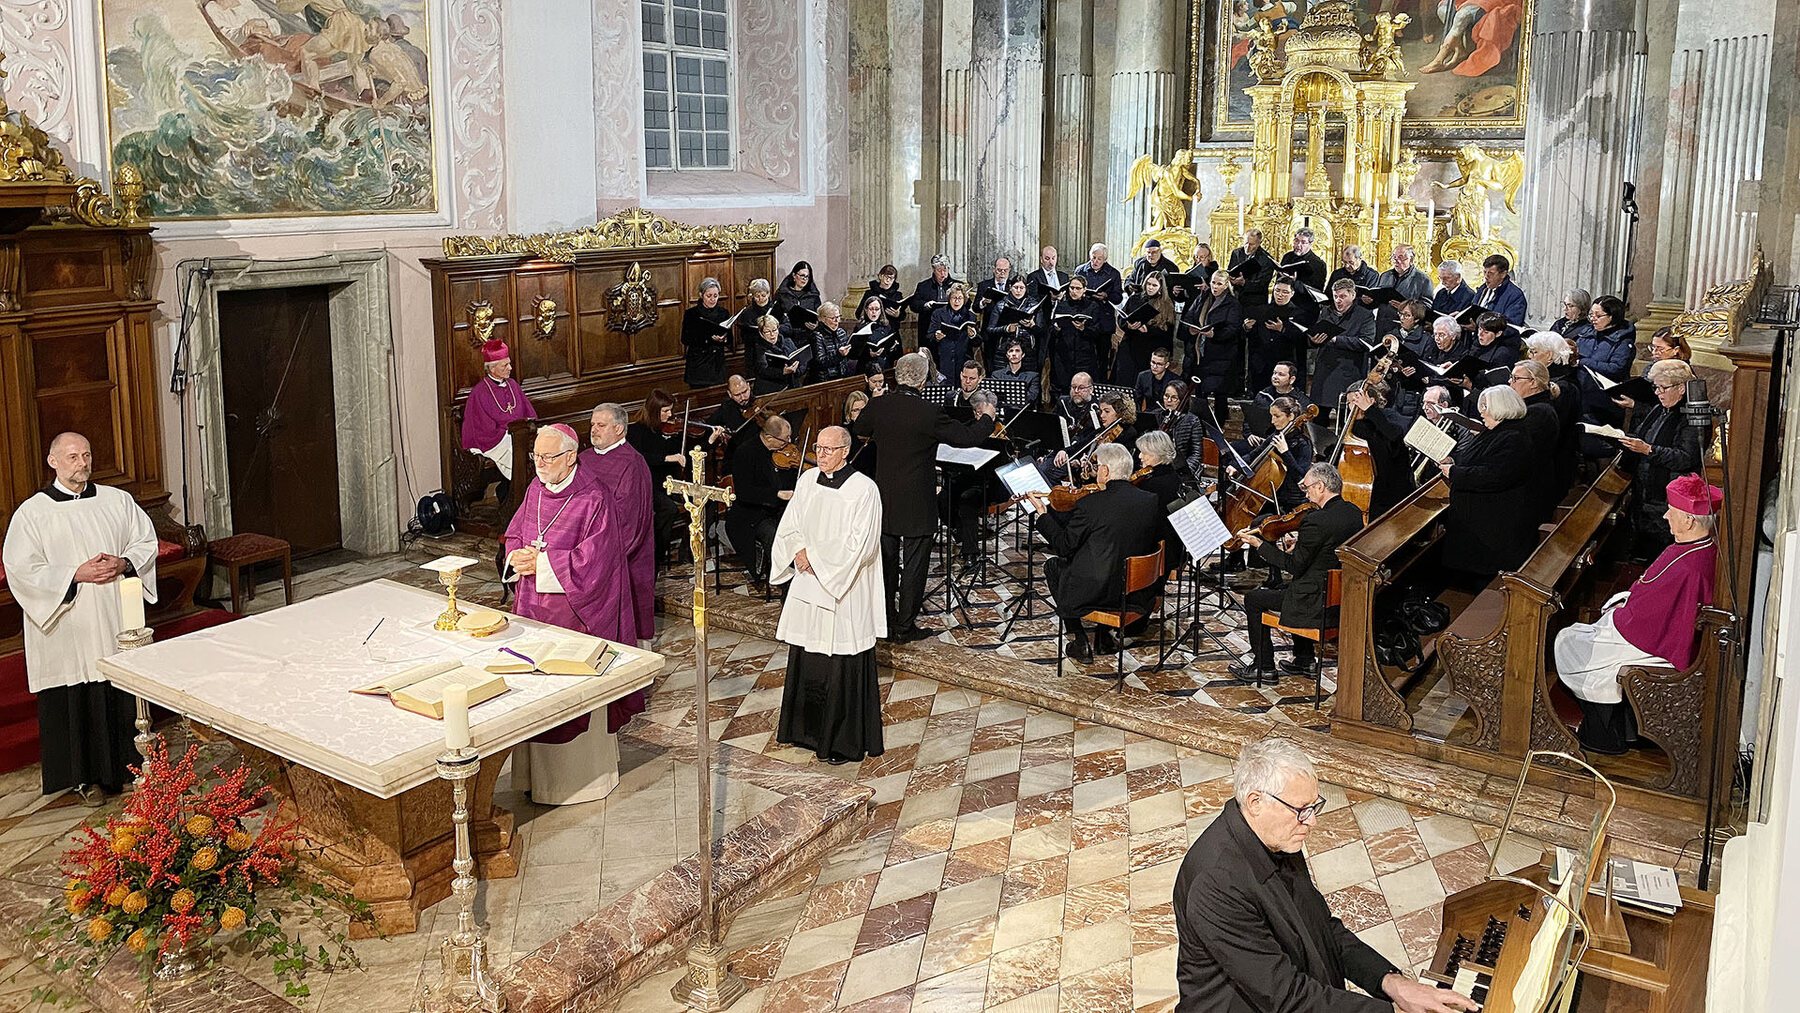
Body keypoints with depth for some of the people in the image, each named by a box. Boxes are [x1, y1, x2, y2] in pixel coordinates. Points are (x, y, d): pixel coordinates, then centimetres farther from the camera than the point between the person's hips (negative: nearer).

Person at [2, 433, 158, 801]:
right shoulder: (31, 513, -4)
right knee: (76, 700, 4)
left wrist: (124, 563, -10)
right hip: (68, 629, -3)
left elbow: (147, 541, 10)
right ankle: (86, 776, 17)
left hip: (116, 622, 3)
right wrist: (76, 574, -17)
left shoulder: (117, 500, 5)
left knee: (125, 694, 9)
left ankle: (129, 762, 25)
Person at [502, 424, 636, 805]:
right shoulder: (536, 489, 5)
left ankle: (582, 772, 16)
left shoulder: (593, 499, -16)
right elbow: (514, 536, 14)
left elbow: (592, 561, -20)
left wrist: (541, 563, -20)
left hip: (575, 609, -6)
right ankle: (539, 770, 26)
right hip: (535, 607, 7)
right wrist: (519, 557, -8)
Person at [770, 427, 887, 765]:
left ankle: (845, 742, 10)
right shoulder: (807, 480, 6)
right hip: (807, 587, 6)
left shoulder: (863, 489, -12)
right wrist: (799, 551, -10)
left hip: (844, 592, -6)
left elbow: (860, 544, -17)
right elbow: (789, 525, 10)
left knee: (842, 664, -1)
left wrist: (815, 557, -14)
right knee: (806, 658, 14)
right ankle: (807, 728, 29)